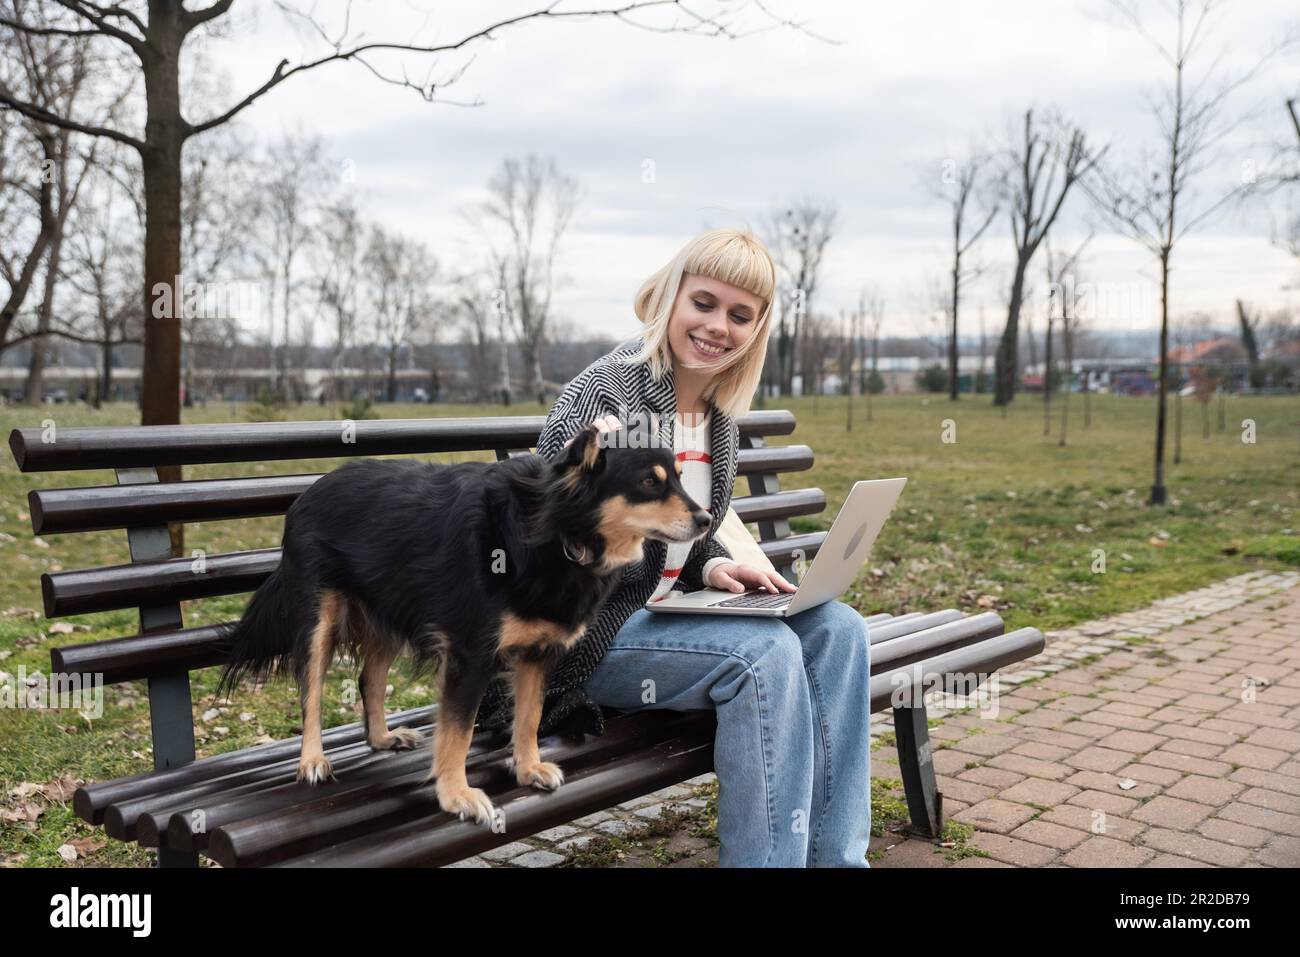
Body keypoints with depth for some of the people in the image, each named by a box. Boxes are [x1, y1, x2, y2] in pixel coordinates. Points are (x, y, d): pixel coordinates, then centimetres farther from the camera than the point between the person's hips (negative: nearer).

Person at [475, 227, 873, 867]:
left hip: (666, 606, 8)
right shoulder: (604, 392, -18)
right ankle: (772, 858, -14)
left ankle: (835, 856, -2)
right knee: (764, 651, -27)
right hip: (586, 630, -8)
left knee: (838, 629, -7)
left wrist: (712, 566, -3)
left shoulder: (718, 412, 6)